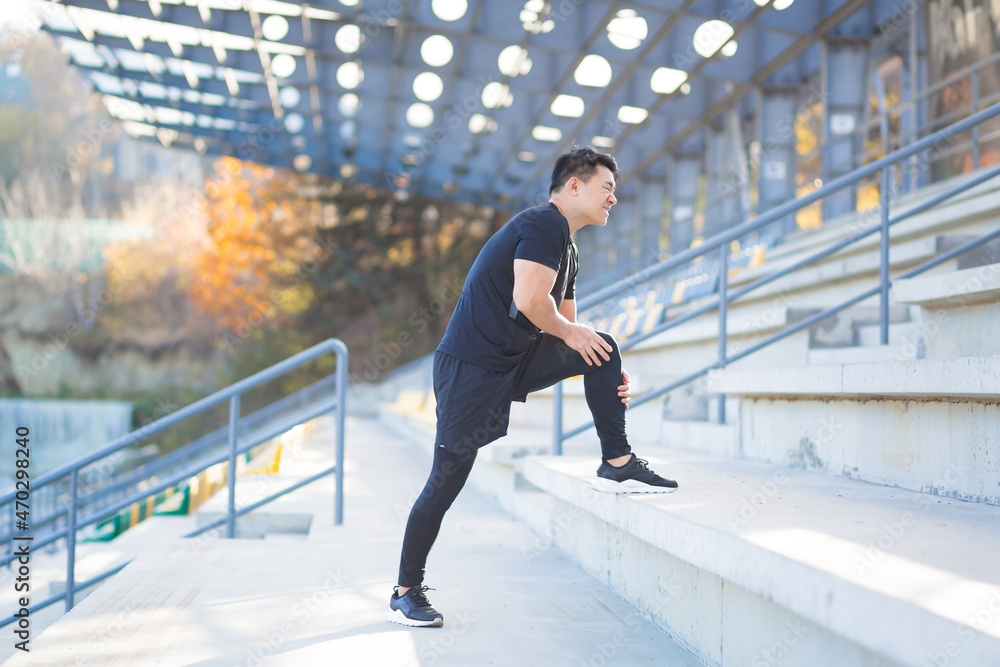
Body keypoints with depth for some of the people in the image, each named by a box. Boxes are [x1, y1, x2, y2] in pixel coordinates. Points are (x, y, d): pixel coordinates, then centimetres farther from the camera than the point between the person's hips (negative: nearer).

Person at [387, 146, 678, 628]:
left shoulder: (567, 252, 18)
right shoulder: (544, 224, -13)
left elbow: (568, 329, 20)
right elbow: (529, 300, -25)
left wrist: (607, 371, 7)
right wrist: (568, 332, -8)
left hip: (516, 362, 9)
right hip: (471, 367, -9)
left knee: (603, 349, 1)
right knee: (446, 482, -4)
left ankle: (617, 465, 4)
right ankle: (406, 592, 7)